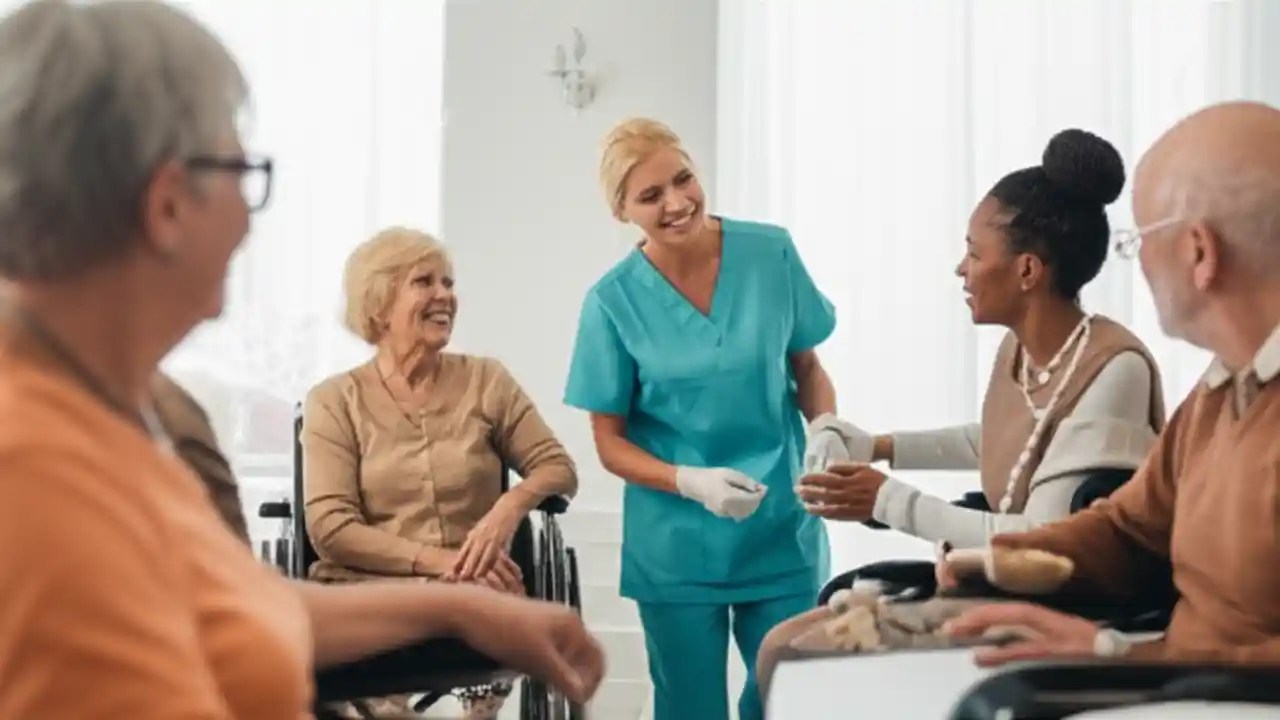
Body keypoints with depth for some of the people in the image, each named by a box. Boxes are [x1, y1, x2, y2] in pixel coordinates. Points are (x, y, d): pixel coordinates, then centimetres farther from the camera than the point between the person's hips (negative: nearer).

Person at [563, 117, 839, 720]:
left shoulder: (772, 253, -6)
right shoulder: (614, 301, -10)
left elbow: (807, 368, 7)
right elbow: (610, 443, -4)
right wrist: (692, 483, -21)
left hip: (782, 531, 1)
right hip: (676, 546, -1)